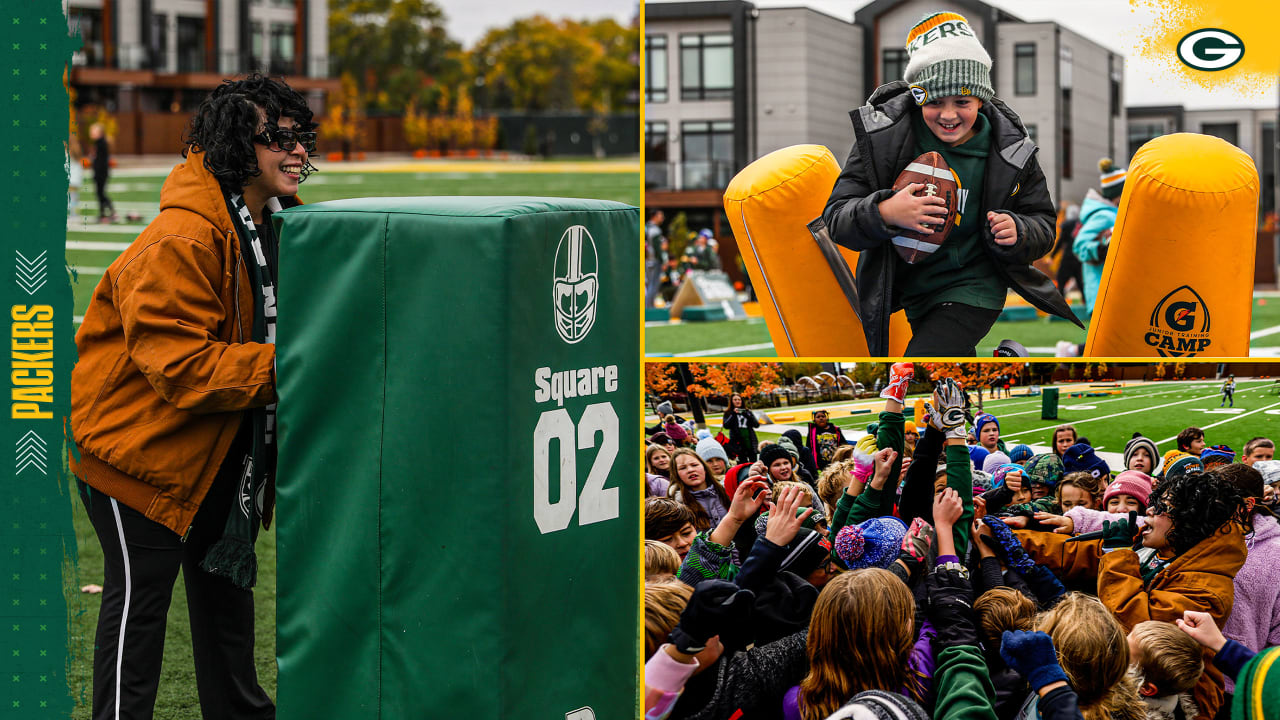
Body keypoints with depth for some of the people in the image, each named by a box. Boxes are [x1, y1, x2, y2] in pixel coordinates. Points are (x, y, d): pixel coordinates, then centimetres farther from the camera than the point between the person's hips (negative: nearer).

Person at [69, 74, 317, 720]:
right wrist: (281, 367, -31)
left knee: (227, 577, 20)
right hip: (140, 442, -9)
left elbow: (278, 326, 16)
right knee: (140, 594, -2)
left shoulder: (280, 224, 1)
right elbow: (181, 368, -31)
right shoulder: (178, 243, -28)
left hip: (222, 445, 9)